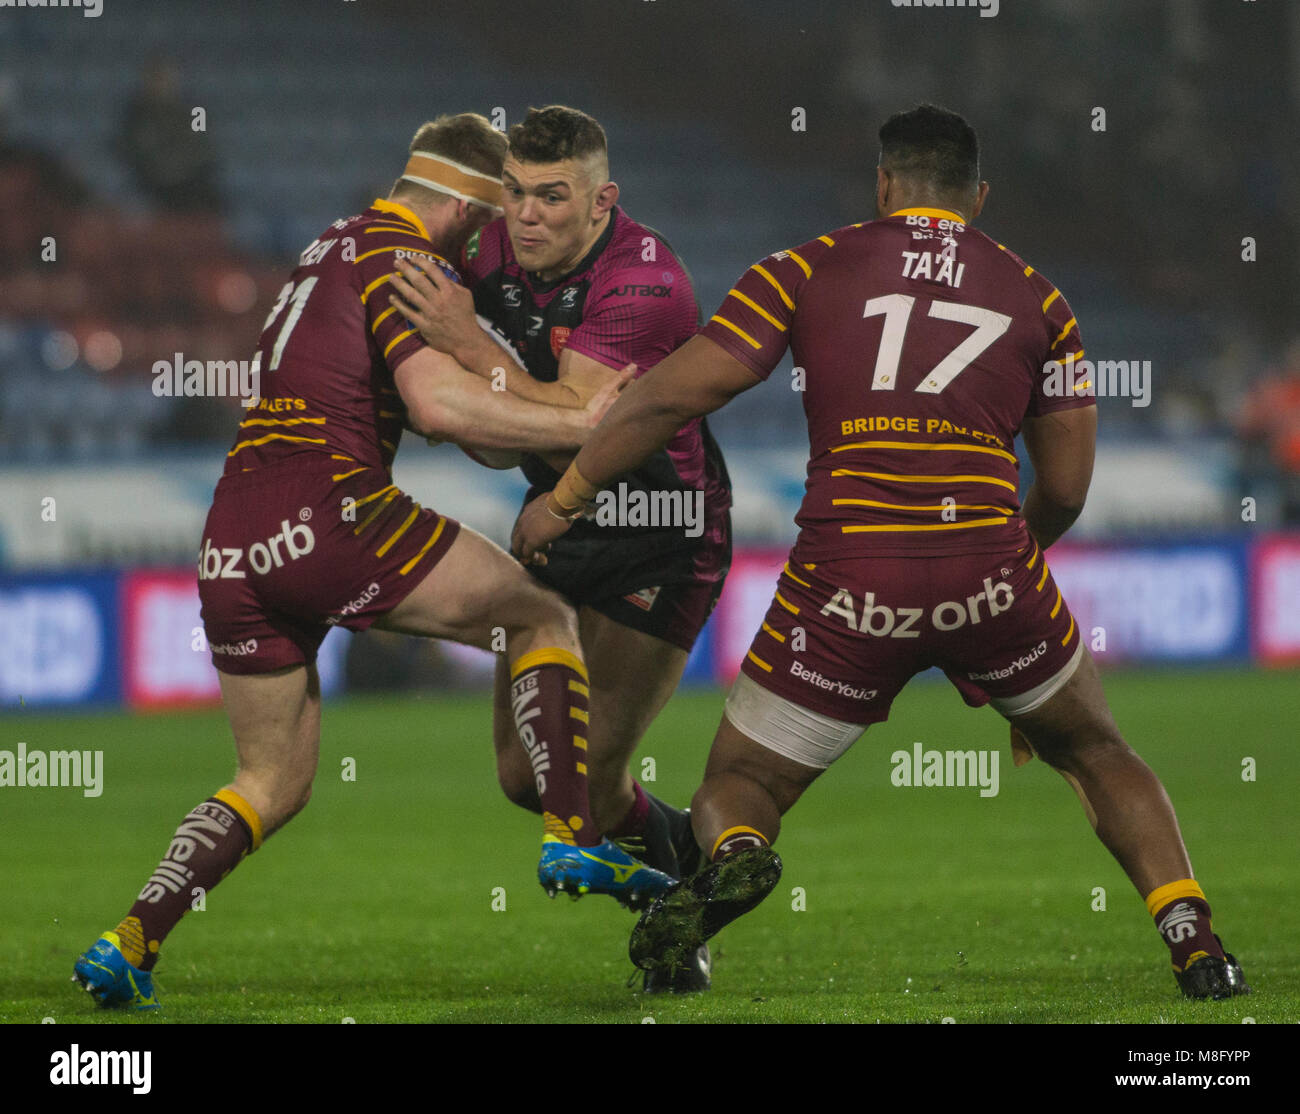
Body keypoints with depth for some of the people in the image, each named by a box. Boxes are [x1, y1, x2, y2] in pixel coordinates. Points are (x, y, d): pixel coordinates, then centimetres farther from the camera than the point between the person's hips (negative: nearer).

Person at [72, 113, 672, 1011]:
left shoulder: (337, 245, 26)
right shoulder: (405, 259, -3)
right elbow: (436, 401, -18)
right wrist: (578, 425, -14)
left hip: (233, 542, 8)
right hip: (330, 508, -8)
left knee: (276, 781, 17)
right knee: (544, 617, 9)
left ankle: (129, 944, 3)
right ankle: (573, 838, -4)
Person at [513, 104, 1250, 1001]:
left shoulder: (809, 269, 9)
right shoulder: (1036, 296, 15)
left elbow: (675, 395, 3)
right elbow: (1067, 488, 15)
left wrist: (563, 498, 14)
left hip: (847, 585, -1)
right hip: (989, 579, 2)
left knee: (738, 784, 13)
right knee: (1096, 753, 26)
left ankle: (735, 855, -23)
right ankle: (1194, 942, 10)